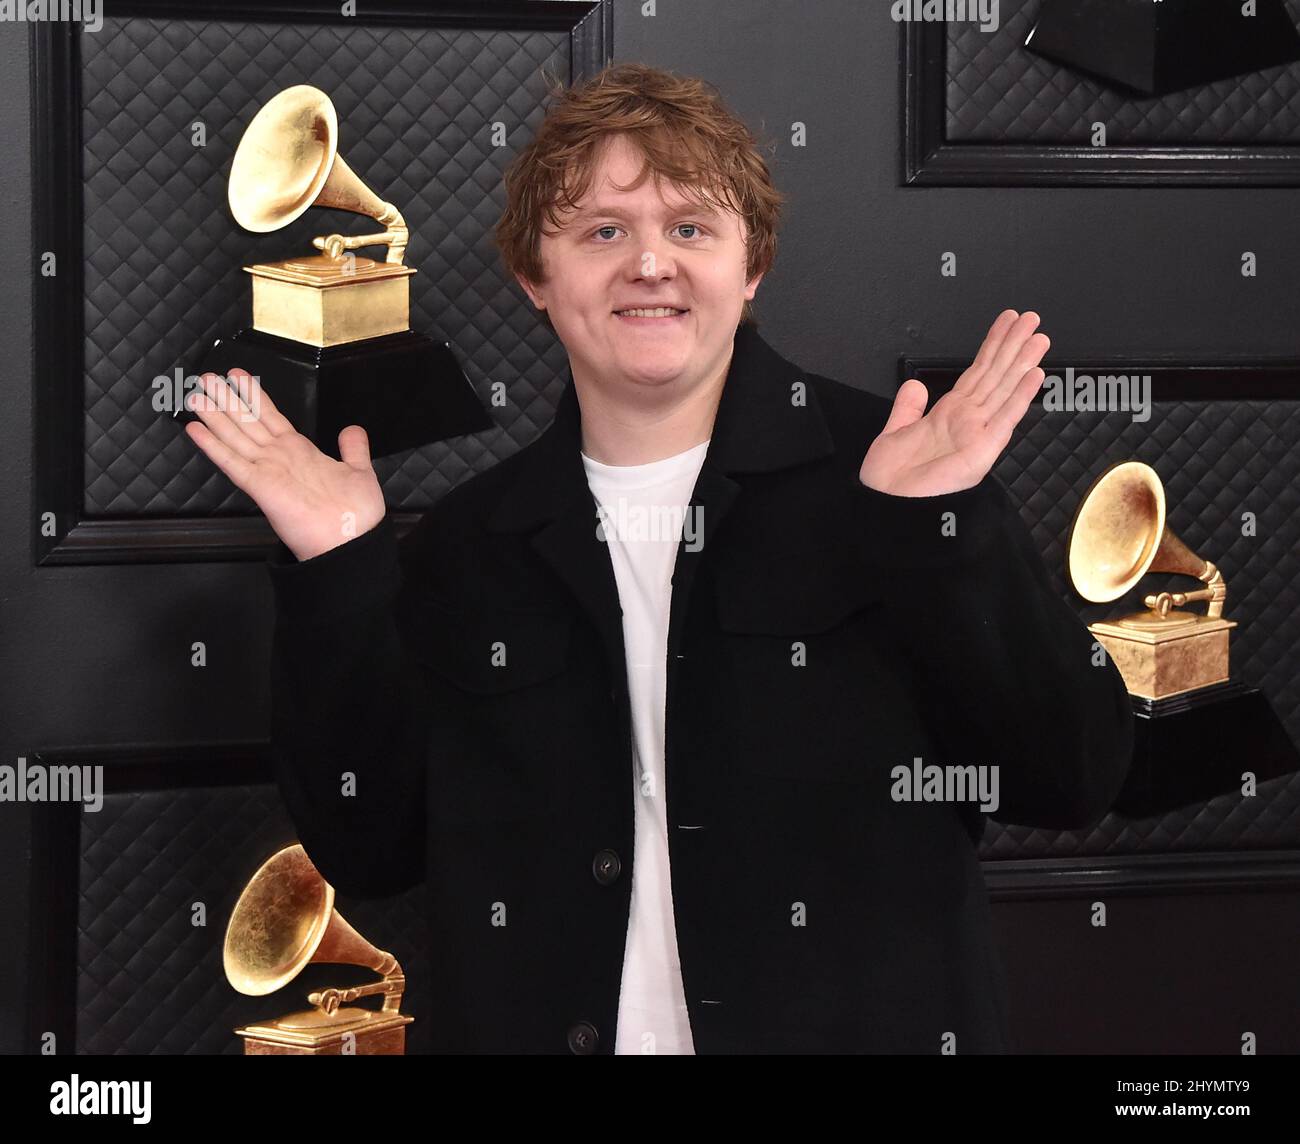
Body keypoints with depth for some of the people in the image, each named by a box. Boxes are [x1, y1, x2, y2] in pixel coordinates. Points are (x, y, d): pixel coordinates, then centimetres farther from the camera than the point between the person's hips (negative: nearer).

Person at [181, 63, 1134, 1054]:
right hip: (540, 1025, 2)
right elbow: (368, 849, 1)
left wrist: (947, 530, -23)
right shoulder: (467, 543, 3)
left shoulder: (878, 467, -7)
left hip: (857, 1026, -2)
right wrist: (335, 588, -9)